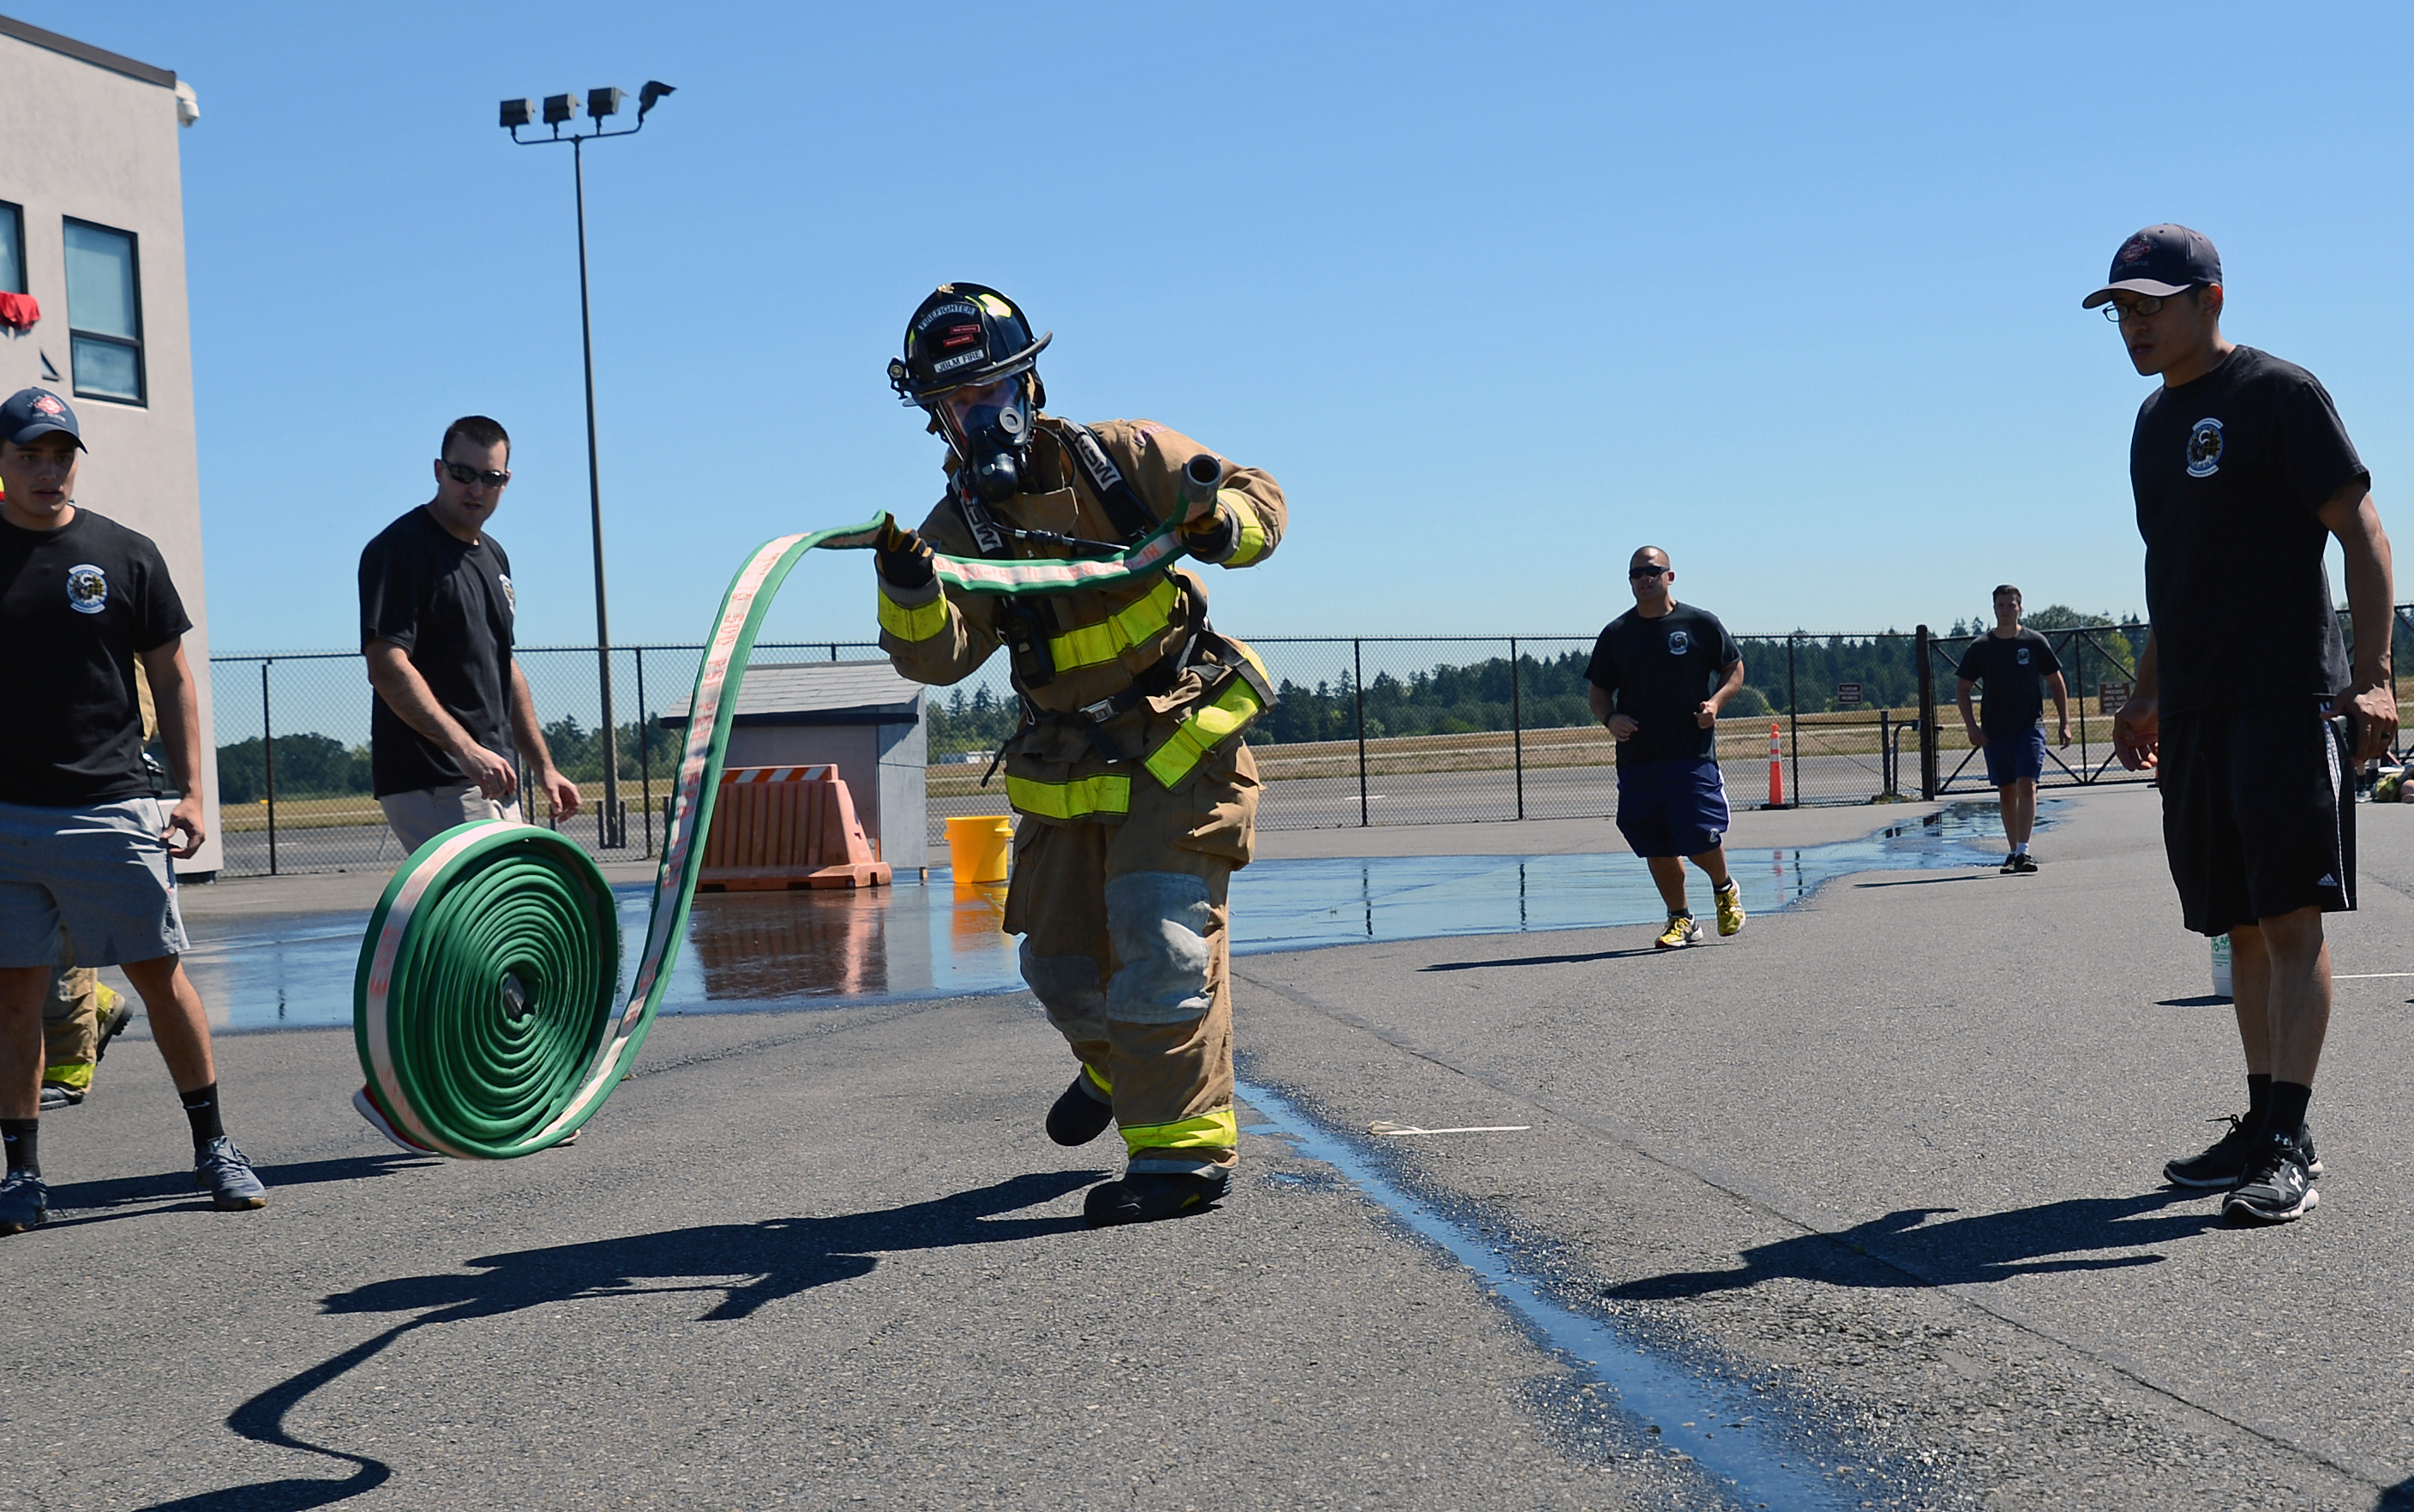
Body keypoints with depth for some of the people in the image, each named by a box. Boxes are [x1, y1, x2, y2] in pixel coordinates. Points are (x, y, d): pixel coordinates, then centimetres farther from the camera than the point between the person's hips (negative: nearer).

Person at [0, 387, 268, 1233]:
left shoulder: (124, 555, 5)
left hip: (111, 810, 0)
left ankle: (213, 1147, 14)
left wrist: (190, 792, 2)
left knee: (161, 975, 2)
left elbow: (170, 680, 9)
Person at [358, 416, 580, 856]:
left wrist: (543, 766, 22)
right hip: (430, 784, -9)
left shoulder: (493, 556, 19)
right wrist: (466, 749, -28)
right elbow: (387, 668, -19)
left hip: (494, 781, 9)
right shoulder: (401, 548, -9)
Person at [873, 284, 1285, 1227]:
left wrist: (1219, 521, -23)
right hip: (1066, 768, 4)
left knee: (1160, 938, -16)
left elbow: (1260, 503, 0)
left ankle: (1182, 1149, -12)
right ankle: (1116, 1064, 45)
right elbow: (936, 657, -13)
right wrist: (909, 593, -34)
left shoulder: (1126, 457, -3)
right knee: (1059, 957, 13)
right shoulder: (959, 528, 1)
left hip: (1179, 741, -4)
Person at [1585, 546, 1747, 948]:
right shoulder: (1616, 634, 8)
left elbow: (1734, 669, 11)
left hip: (1693, 753, -3)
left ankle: (1725, 890, 23)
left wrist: (1715, 702, -7)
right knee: (1656, 848, 5)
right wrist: (1610, 719, -6)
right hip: (1636, 759, 3)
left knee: (1699, 838, -9)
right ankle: (1680, 920, 21)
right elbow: (1598, 690, 15)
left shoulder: (1701, 624, 2)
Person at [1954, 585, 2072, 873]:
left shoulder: (2035, 642, 1)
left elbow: (2056, 682, 8)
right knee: (2007, 792, 8)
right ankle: (2014, 853, 17)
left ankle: (2023, 851, -20)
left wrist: (2065, 723, 2)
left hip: (2030, 727, -2)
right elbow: (1961, 688, 7)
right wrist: (1971, 727, -4)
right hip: (1995, 731, 2)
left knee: (2027, 785, -14)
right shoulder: (1981, 647, 2)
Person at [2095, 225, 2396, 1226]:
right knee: (2243, 926, 11)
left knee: (2291, 918, -10)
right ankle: (2263, 1125, 18)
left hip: (2287, 700, -8)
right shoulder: (2155, 420, 18)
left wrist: (2372, 677, -18)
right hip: (2195, 712, 8)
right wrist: (2147, 695, 24)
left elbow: (2362, 532, -10)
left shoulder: (2278, 393, -5)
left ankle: (2290, 1147, -10)